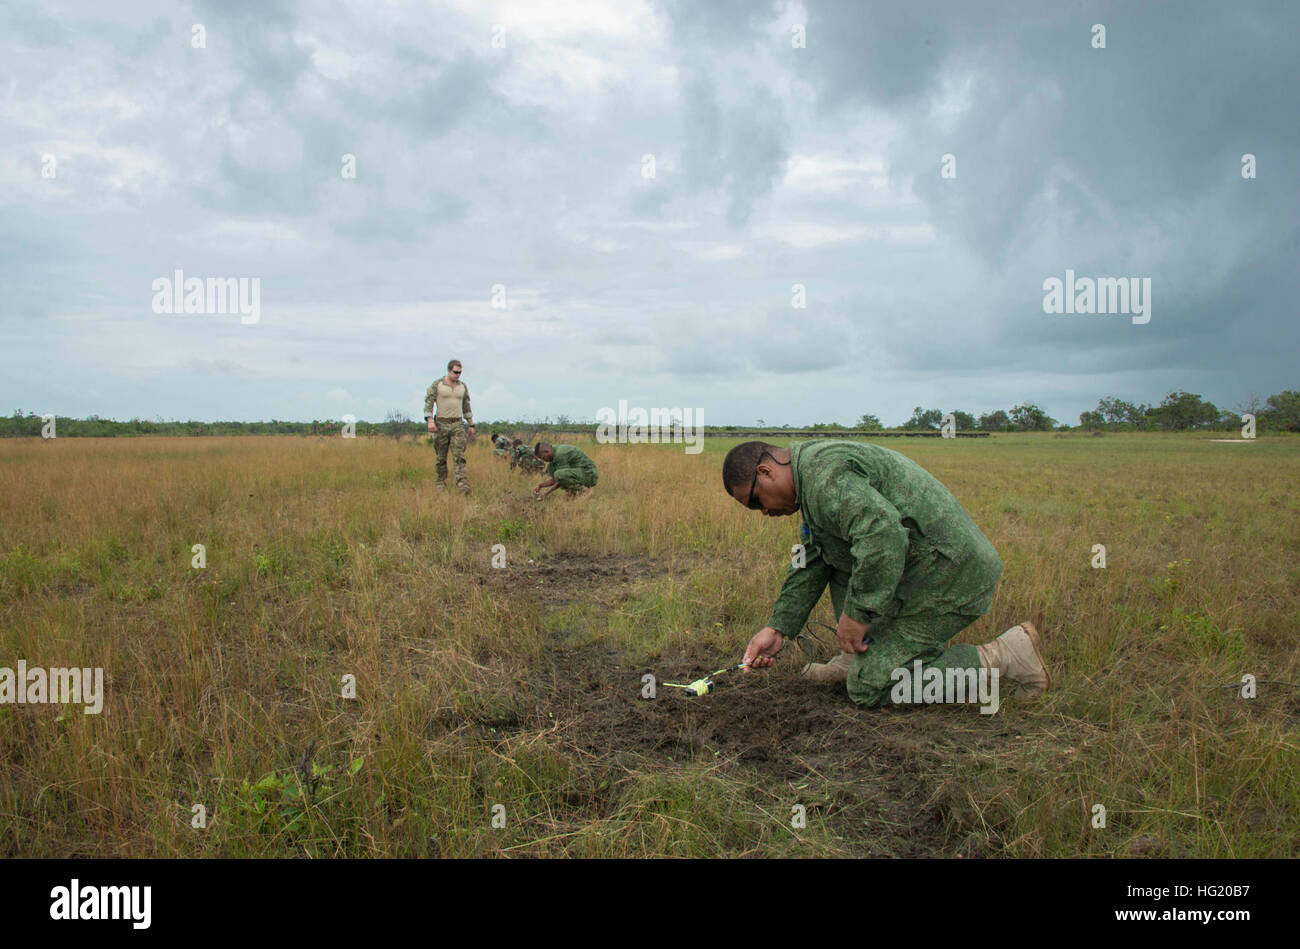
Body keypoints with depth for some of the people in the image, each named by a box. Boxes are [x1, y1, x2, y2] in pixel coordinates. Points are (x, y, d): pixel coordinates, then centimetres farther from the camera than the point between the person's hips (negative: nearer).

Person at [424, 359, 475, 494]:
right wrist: (430, 421, -19)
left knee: (459, 455, -11)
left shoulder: (463, 387, 9)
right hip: (441, 424, -2)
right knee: (441, 456, 5)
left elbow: (466, 407, 16)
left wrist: (471, 425, 14)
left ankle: (462, 483, -20)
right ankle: (441, 482, 19)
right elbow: (428, 403, -7)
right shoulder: (437, 384, -2)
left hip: (457, 424, 2)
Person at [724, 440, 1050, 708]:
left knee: (868, 688, -5)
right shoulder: (813, 474, 17)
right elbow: (810, 565, 20)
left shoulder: (825, 475, -18)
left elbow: (884, 534, -31)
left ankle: (1000, 658, -2)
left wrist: (857, 614, -22)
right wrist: (777, 627, 14)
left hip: (948, 579, -11)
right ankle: (860, 656, 17)